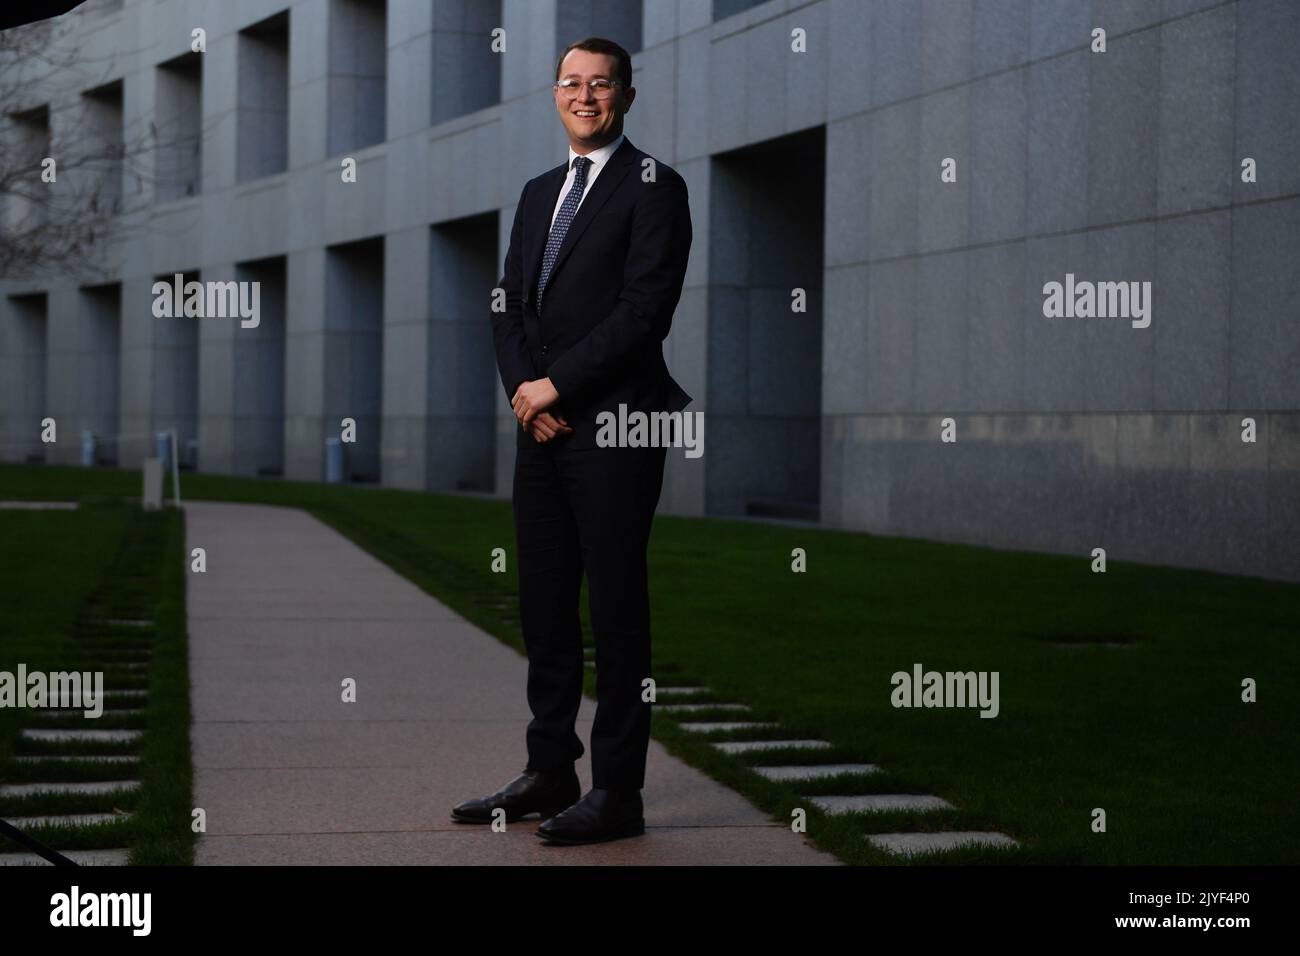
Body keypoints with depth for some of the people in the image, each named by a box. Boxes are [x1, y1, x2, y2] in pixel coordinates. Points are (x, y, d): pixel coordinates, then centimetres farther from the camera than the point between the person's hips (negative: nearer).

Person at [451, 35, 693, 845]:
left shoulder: (654, 187, -4)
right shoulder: (539, 193, 19)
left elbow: (645, 311, -13)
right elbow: (512, 305, 16)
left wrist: (555, 384, -13)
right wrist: (523, 390, -2)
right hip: (541, 427, 7)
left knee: (617, 612, -3)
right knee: (544, 608, 11)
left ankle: (619, 793, 2)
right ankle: (551, 771, 21)